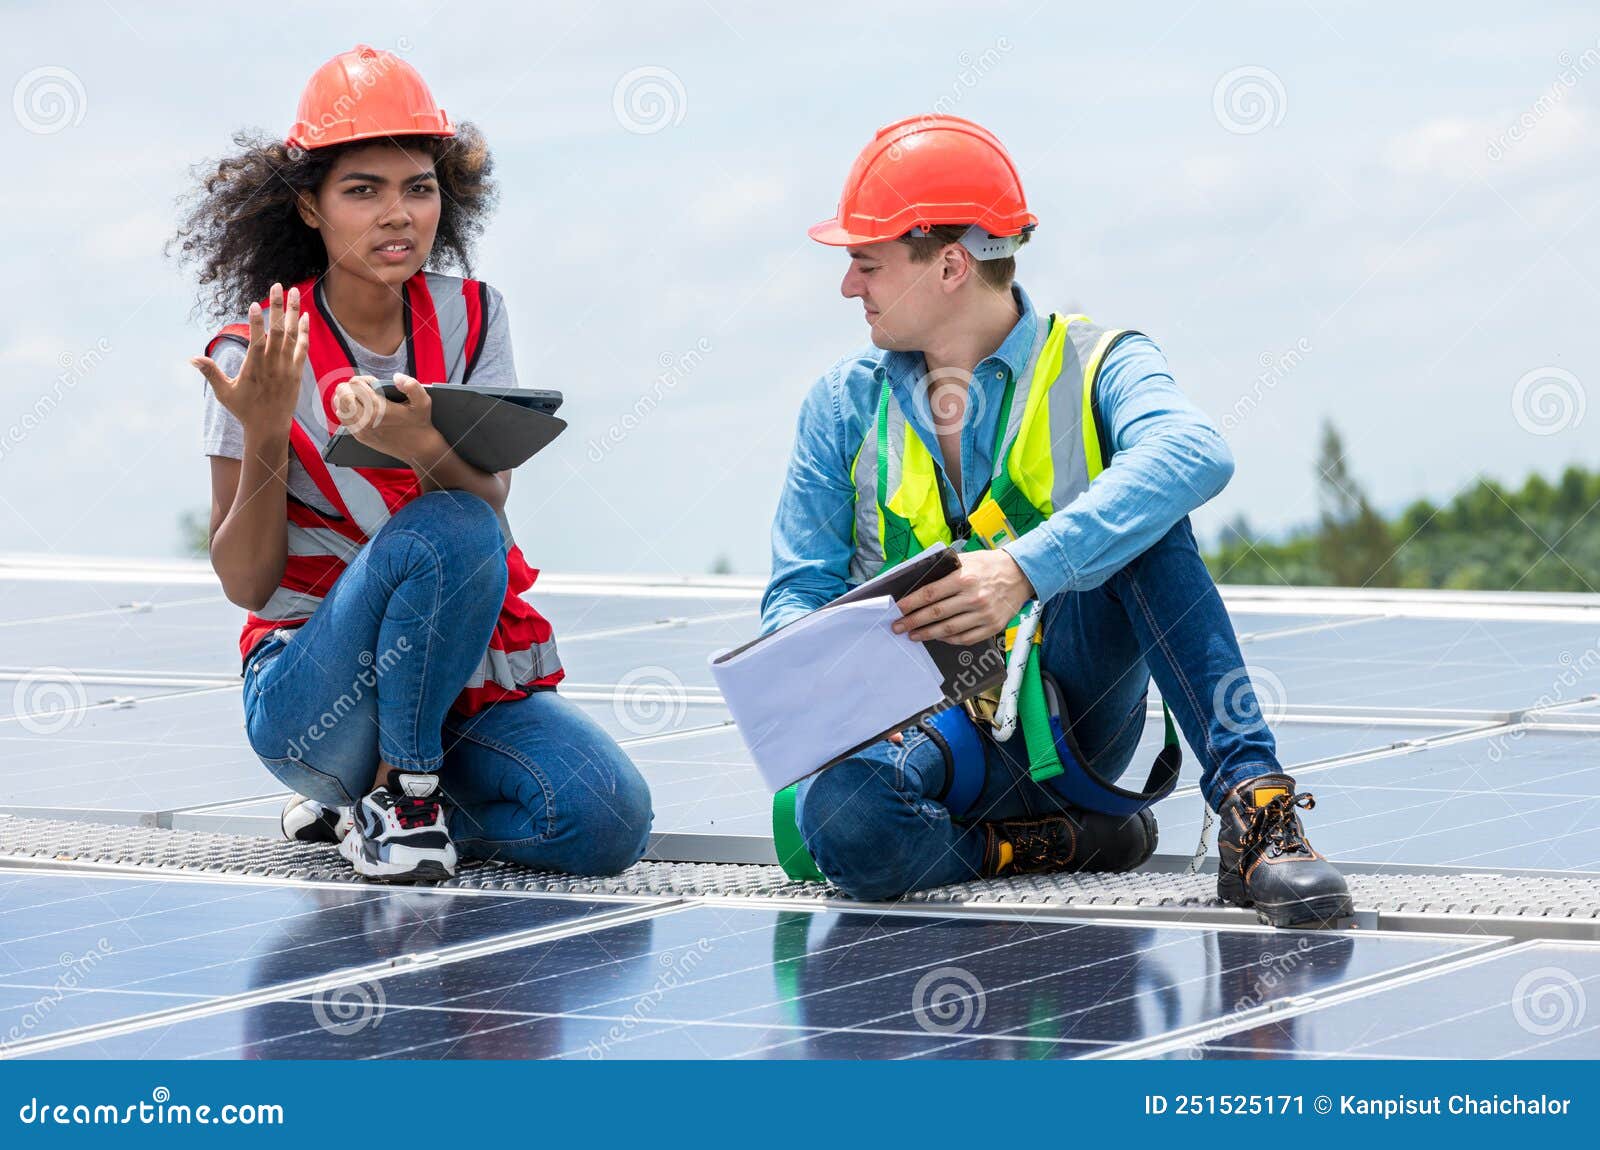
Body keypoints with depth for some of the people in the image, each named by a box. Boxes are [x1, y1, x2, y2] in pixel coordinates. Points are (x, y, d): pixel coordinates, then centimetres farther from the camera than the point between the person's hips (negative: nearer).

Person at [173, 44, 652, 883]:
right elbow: (246, 583, -7)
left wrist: (426, 449, -35)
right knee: (447, 532, -33)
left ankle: (372, 800, 5)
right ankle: (400, 786, -13)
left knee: (607, 822, -22)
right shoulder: (258, 353, -5)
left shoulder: (469, 319, 3)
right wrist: (263, 435, -23)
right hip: (308, 686, -4)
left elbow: (491, 500, -12)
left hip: (468, 674, 4)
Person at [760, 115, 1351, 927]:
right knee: (840, 819, -36)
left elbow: (1193, 455, -26)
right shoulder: (845, 402, 10)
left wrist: (1026, 569, -41)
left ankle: (1252, 802, -28)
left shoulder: (1095, 366, -2)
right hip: (929, 730, 1)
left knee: (1136, 512, -25)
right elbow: (799, 592, 9)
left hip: (1073, 711, -1)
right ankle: (1072, 841, -11)